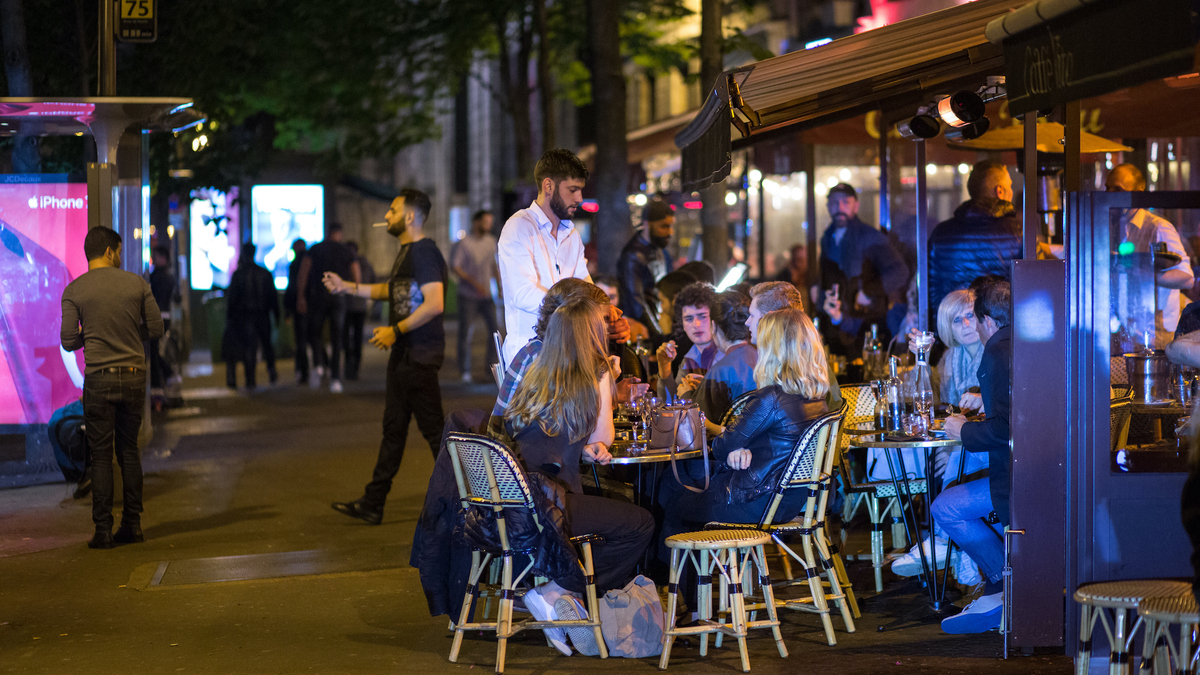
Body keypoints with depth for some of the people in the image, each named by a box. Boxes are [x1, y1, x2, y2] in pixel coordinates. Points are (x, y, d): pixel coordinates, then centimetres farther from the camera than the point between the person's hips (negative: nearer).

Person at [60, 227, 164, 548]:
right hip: (134, 376, 2)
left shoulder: (74, 290, -3)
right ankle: (132, 524, 14)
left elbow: (69, 341, -6)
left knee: (101, 455, 2)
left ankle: (103, 530, -1)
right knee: (129, 450, 14)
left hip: (99, 378, -2)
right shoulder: (137, 284, 1)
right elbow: (156, 329, 2)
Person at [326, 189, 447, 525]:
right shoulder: (407, 252, 16)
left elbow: (434, 304, -25)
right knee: (393, 426, 12)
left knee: (432, 427, -5)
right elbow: (391, 290, 30)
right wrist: (347, 287, 24)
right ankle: (372, 504, 16)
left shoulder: (425, 253, -16)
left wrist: (395, 330, -20)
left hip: (420, 355, -10)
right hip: (404, 354, 10)